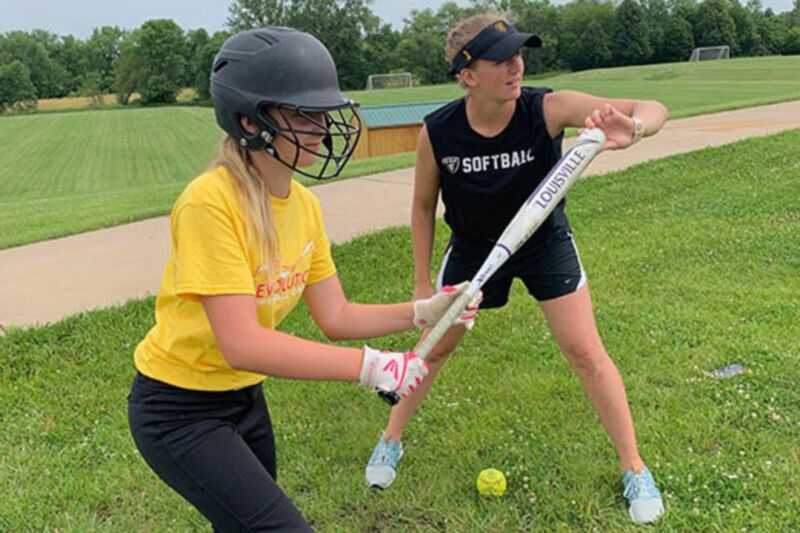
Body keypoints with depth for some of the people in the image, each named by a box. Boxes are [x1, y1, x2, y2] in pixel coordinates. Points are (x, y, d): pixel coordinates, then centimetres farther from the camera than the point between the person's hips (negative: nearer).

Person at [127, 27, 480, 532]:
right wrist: (372, 366, -32)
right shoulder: (210, 202, -27)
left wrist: (422, 312, -13)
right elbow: (242, 343, -32)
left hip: (245, 397, 8)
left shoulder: (305, 205, -2)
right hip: (180, 412, -7)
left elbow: (335, 315, 0)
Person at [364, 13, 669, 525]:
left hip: (546, 242, 0)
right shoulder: (437, 132, -24)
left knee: (587, 353, -3)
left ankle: (635, 469, 17)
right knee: (433, 348, 10)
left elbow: (652, 110, -32)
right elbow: (423, 206, -7)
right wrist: (422, 282, -3)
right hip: (473, 247, 1)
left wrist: (631, 128, -57)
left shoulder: (548, 108, -28)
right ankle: (391, 440, 34)